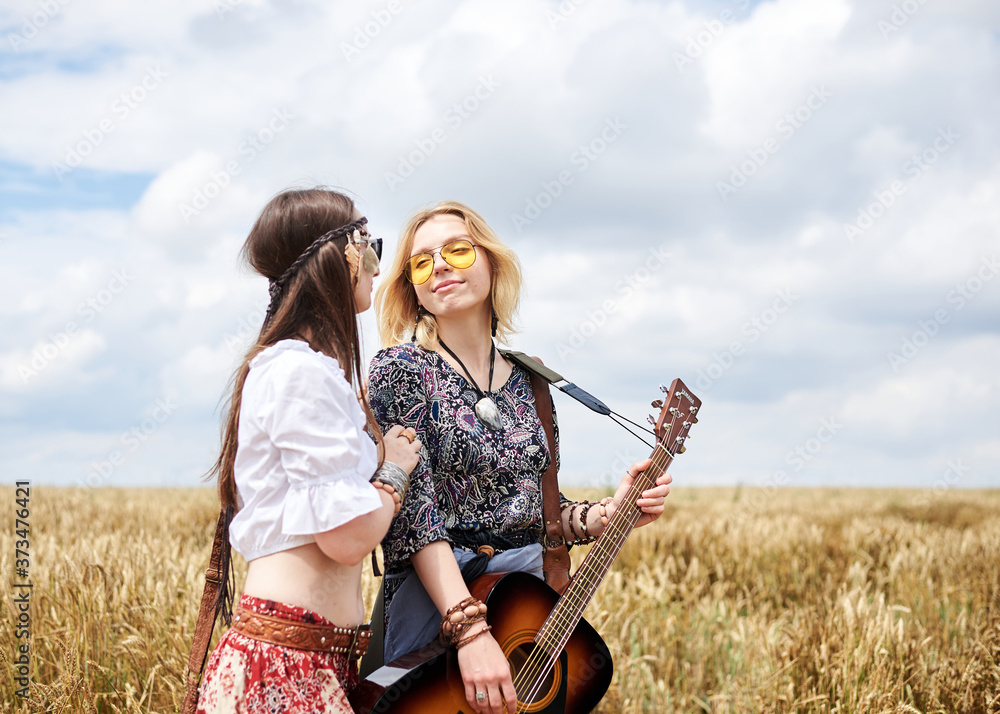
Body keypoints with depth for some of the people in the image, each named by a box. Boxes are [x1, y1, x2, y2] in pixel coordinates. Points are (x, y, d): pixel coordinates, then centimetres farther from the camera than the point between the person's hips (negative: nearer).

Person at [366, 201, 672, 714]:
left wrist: (608, 516, -5)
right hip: (433, 603, -5)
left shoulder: (529, 380, 10)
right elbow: (414, 512, -17)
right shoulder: (400, 368, -7)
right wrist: (469, 629, -27)